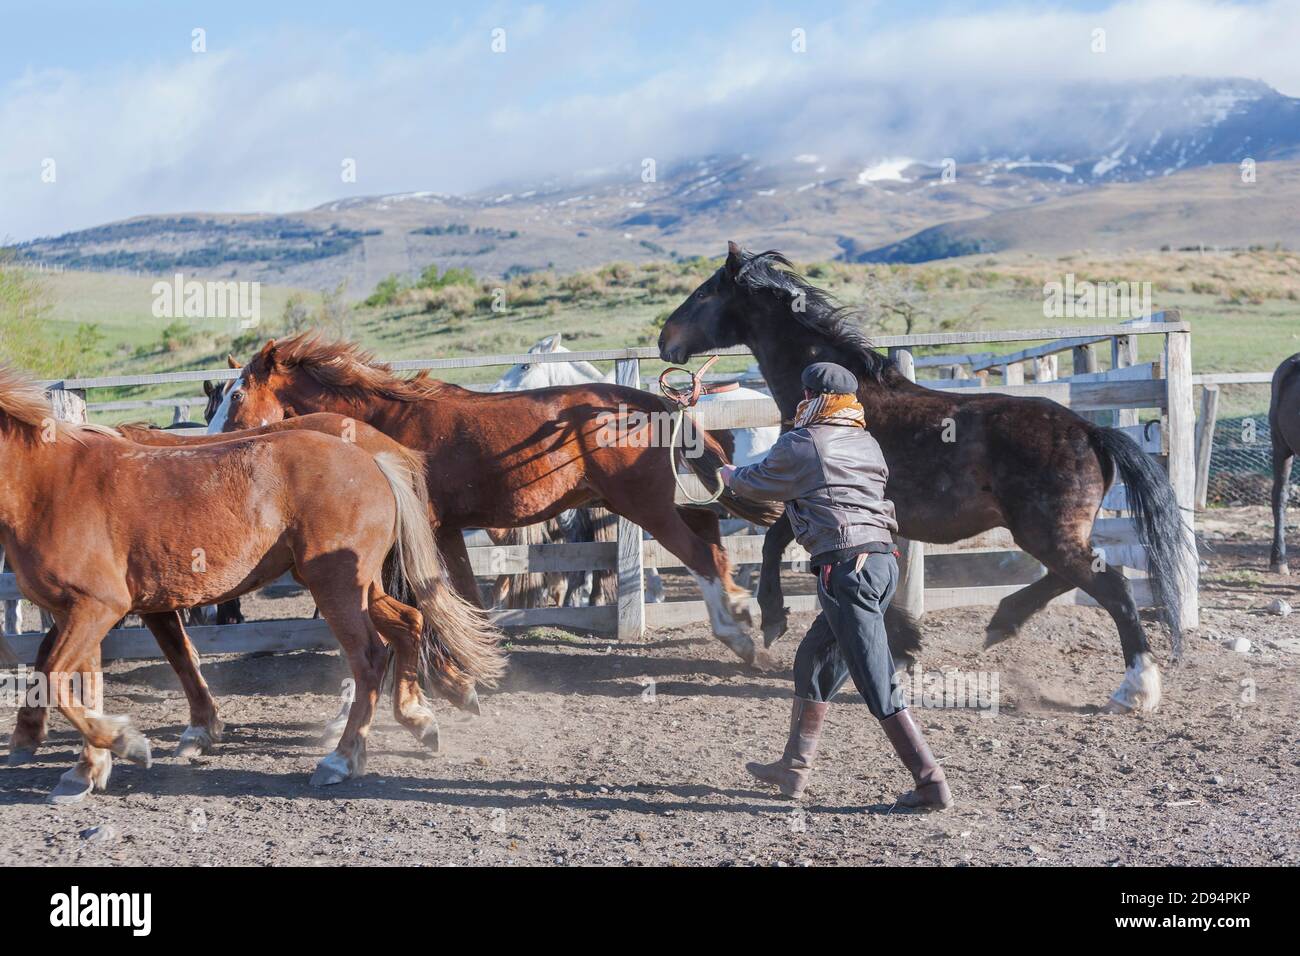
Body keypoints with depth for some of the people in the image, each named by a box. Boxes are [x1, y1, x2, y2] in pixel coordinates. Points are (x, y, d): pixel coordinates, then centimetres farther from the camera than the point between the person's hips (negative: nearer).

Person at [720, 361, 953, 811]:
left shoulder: (800, 445, -2)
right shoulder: (867, 444, 18)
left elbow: (754, 483, 14)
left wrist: (730, 474, 37)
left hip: (846, 566, -9)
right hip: (882, 559, 9)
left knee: (879, 685, -8)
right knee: (814, 659, 21)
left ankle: (931, 782, -10)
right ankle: (793, 769, 27)